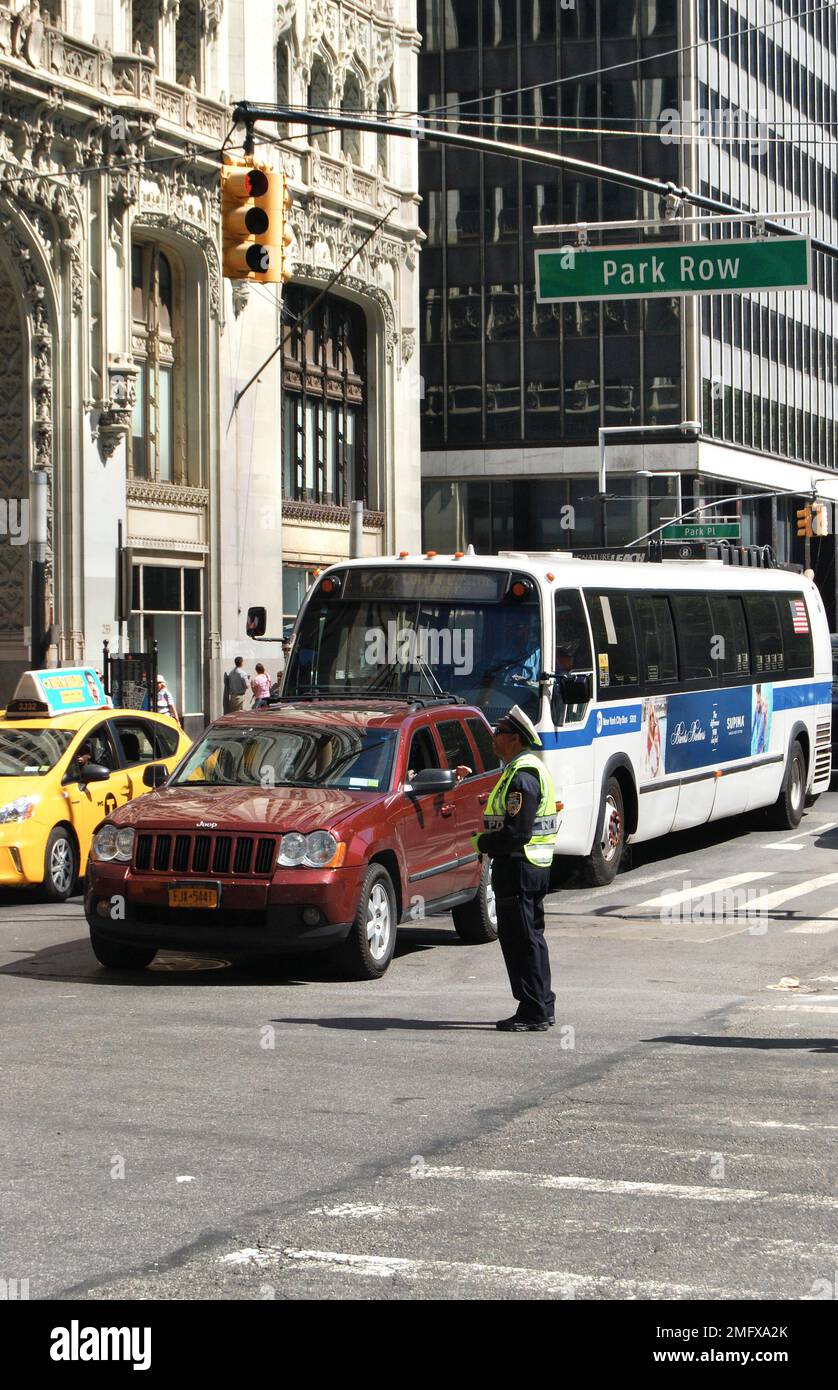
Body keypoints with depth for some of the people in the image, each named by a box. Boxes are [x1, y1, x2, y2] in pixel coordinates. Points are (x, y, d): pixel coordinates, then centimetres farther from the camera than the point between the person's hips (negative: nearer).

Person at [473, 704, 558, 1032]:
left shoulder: (522, 776, -18)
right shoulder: (533, 768, 16)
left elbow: (517, 833, -24)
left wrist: (482, 842, -11)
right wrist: (488, 840, 15)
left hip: (519, 867, -11)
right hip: (535, 866, 11)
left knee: (520, 939, -6)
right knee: (531, 937, 16)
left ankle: (533, 1013, -4)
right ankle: (542, 1008, 22)